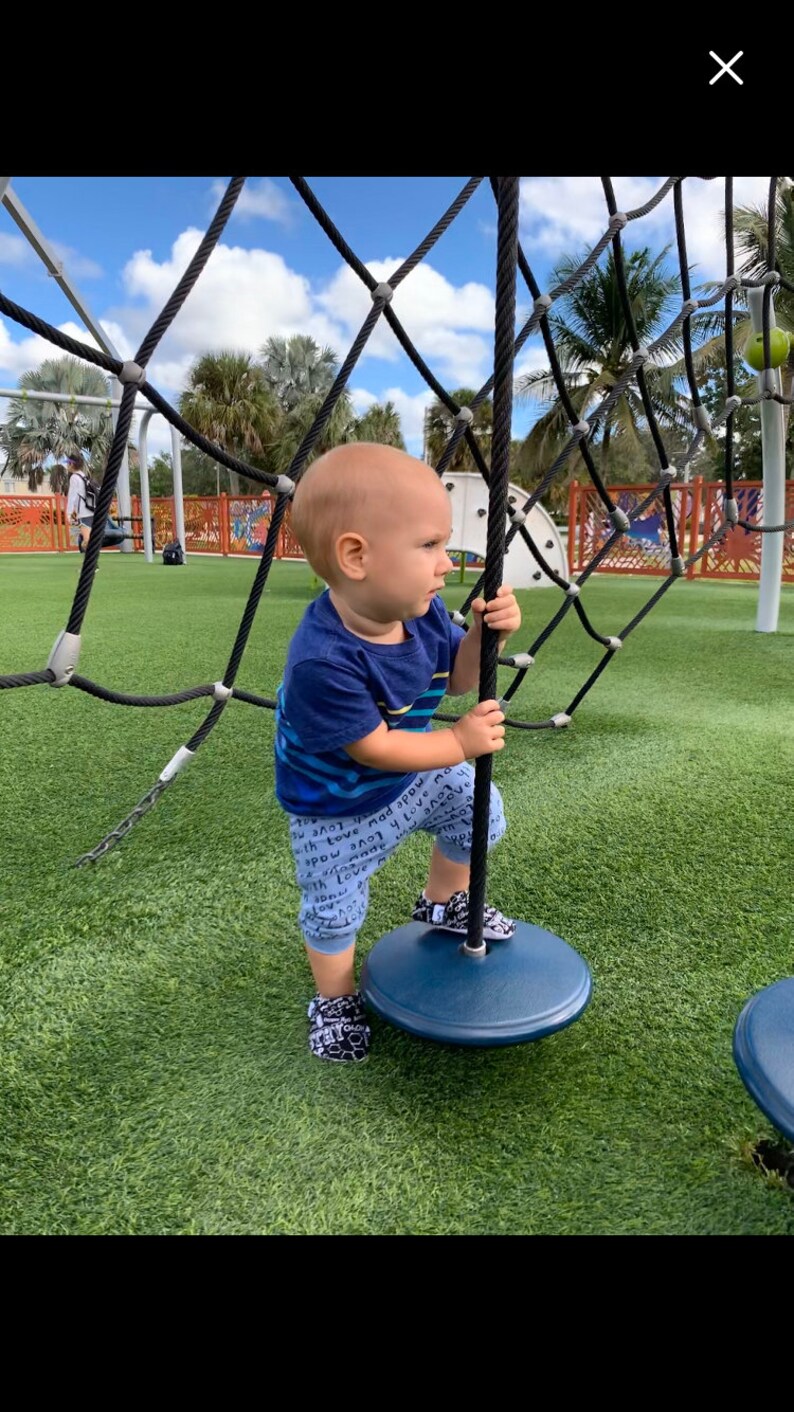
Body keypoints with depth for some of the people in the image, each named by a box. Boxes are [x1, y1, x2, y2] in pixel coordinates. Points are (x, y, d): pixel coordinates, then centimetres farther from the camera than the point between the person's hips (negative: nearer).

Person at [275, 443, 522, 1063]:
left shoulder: (423, 613, -20)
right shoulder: (323, 661, -41)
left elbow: (456, 677, -3)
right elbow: (374, 748, -32)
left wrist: (484, 634, -24)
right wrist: (461, 743, -24)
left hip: (416, 778, 7)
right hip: (338, 811, -6)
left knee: (479, 810, 18)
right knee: (334, 911, 8)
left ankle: (444, 901, 45)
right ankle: (335, 998, 39)